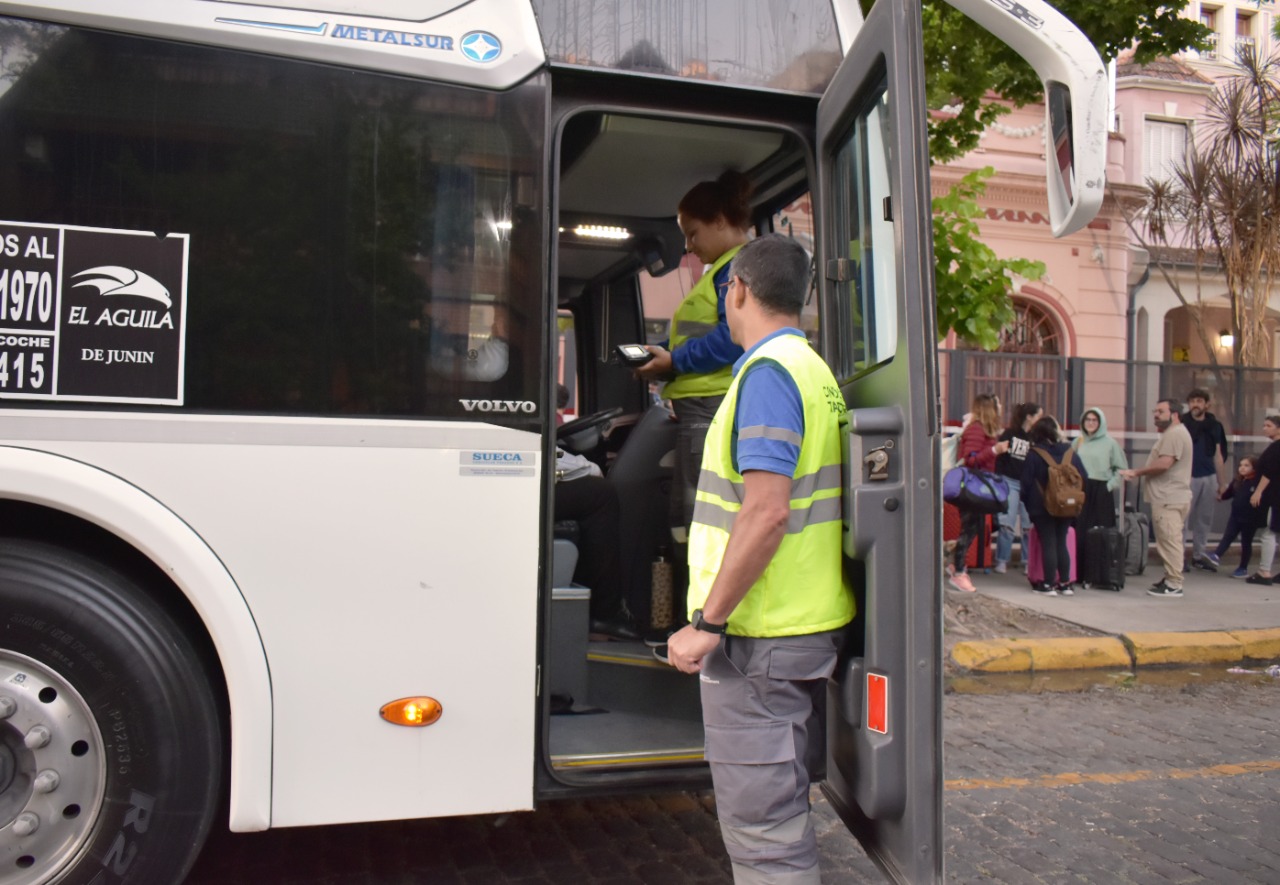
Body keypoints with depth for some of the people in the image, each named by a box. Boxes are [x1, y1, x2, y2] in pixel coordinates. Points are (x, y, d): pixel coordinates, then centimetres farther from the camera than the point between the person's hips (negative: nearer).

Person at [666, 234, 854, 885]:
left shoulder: (768, 372, -16)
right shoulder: (814, 369, 14)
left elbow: (766, 512, -25)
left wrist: (708, 623, -20)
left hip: (761, 636, -10)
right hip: (811, 624, 10)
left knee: (761, 823, -1)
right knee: (782, 804, 22)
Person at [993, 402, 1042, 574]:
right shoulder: (1009, 434, 0)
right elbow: (998, 458, 0)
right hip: (1010, 482, -2)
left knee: (1029, 525, 3)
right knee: (1006, 524, -5)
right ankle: (1002, 561, 6)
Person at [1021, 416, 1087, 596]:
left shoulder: (1034, 455, -8)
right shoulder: (1071, 453, 3)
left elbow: (1026, 482, -7)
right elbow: (1083, 479, 8)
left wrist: (1028, 502, 5)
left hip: (1042, 507, -4)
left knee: (1048, 544, -2)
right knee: (1061, 543, 12)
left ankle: (1049, 584, -3)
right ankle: (1065, 583, 13)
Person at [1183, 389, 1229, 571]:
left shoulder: (1214, 426, 7)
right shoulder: (1182, 426, -4)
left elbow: (1218, 456, 11)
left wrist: (1222, 483, 10)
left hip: (1209, 477, 4)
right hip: (1188, 477, -4)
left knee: (1204, 519, 10)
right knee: (1183, 518, -3)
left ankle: (1200, 555, 20)